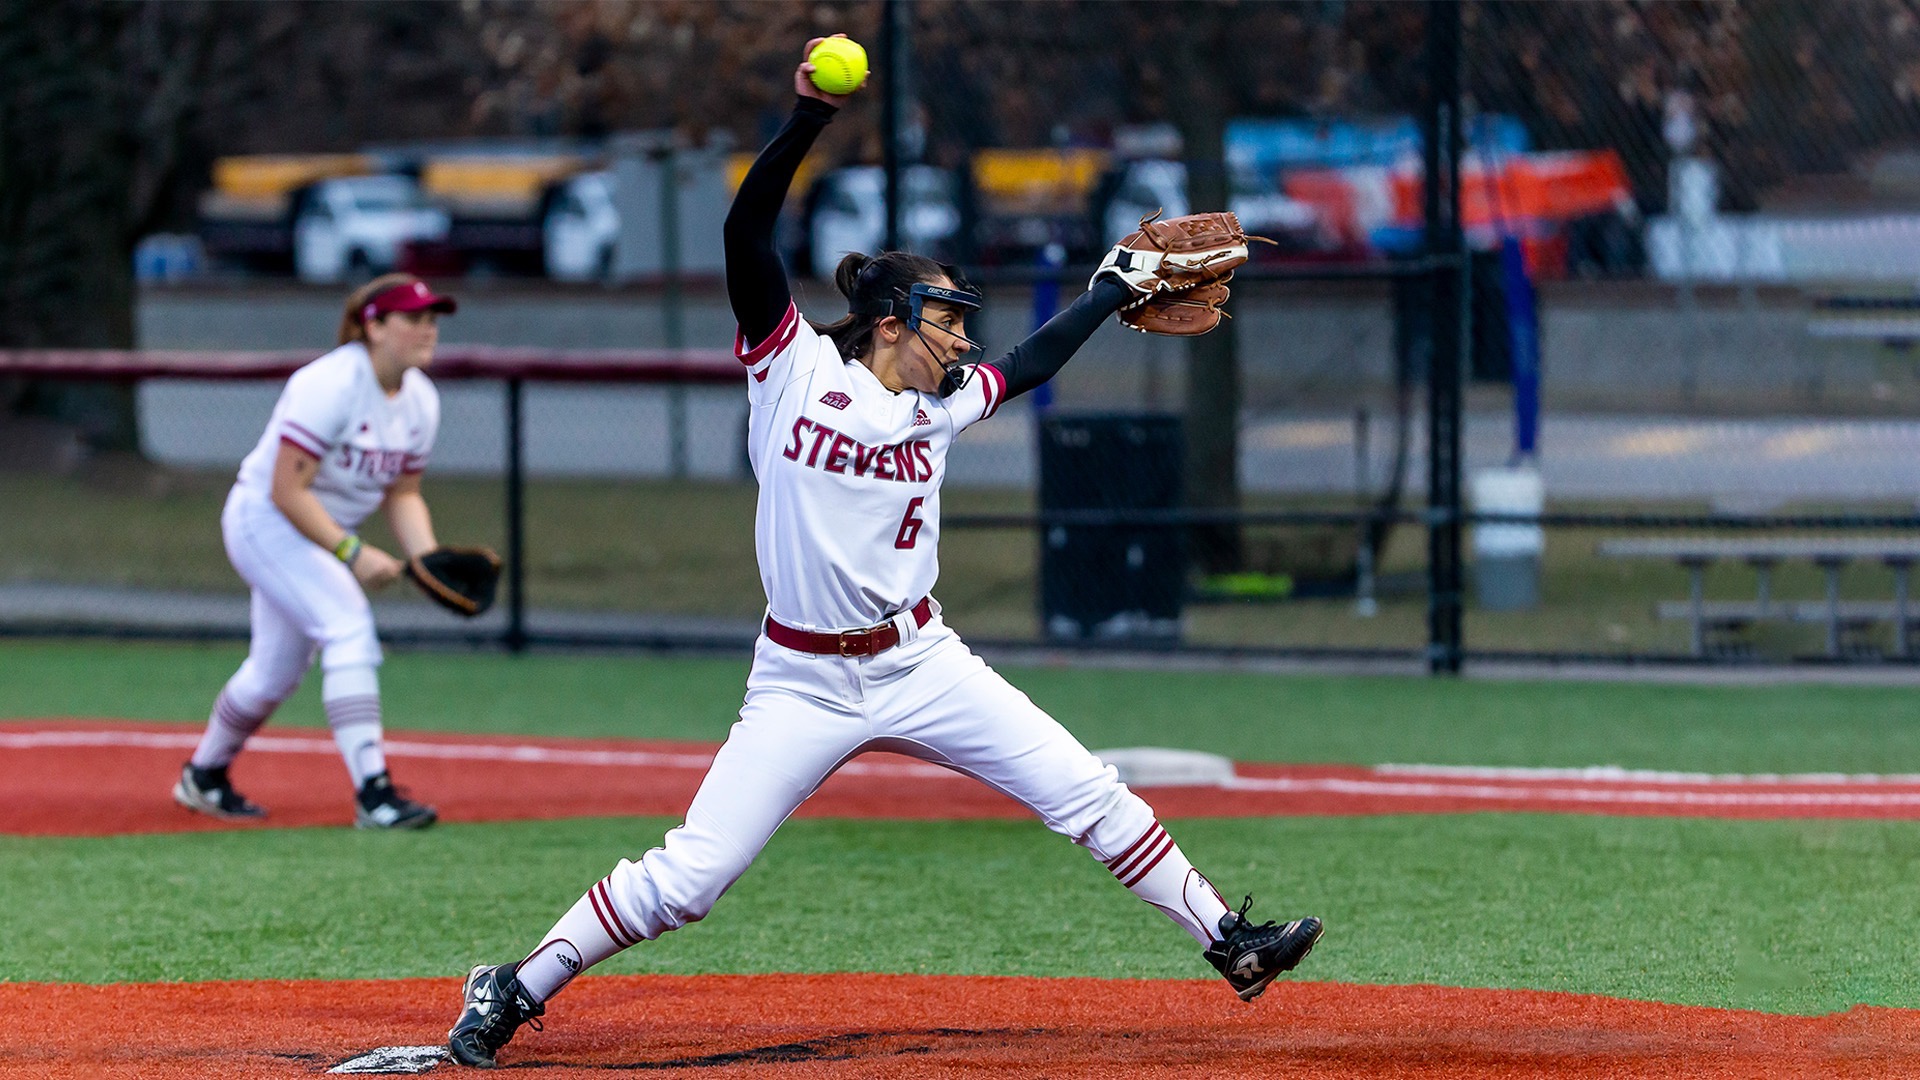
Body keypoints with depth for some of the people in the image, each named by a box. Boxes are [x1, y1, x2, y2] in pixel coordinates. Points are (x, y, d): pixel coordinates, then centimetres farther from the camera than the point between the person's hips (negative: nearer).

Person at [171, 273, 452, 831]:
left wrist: (430, 560, -7)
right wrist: (352, 553, -30)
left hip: (325, 534, 9)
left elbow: (403, 493, 9)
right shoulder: (331, 386, -26)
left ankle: (204, 777, 39)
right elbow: (286, 492, -27)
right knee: (350, 628, -24)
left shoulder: (420, 399, 0)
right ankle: (372, 792, -30)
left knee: (277, 671, 17)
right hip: (265, 520, -9)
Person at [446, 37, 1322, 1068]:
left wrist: (1117, 289, 29)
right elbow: (746, 235, -17)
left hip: (922, 665, 5)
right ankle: (513, 992, 5)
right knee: (684, 878, -8)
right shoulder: (797, 368, -6)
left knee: (1089, 795, -1)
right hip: (804, 685, -5)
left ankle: (1226, 939, 11)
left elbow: (1032, 362, 27)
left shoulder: (939, 405, 8)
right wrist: (807, 121, -26)